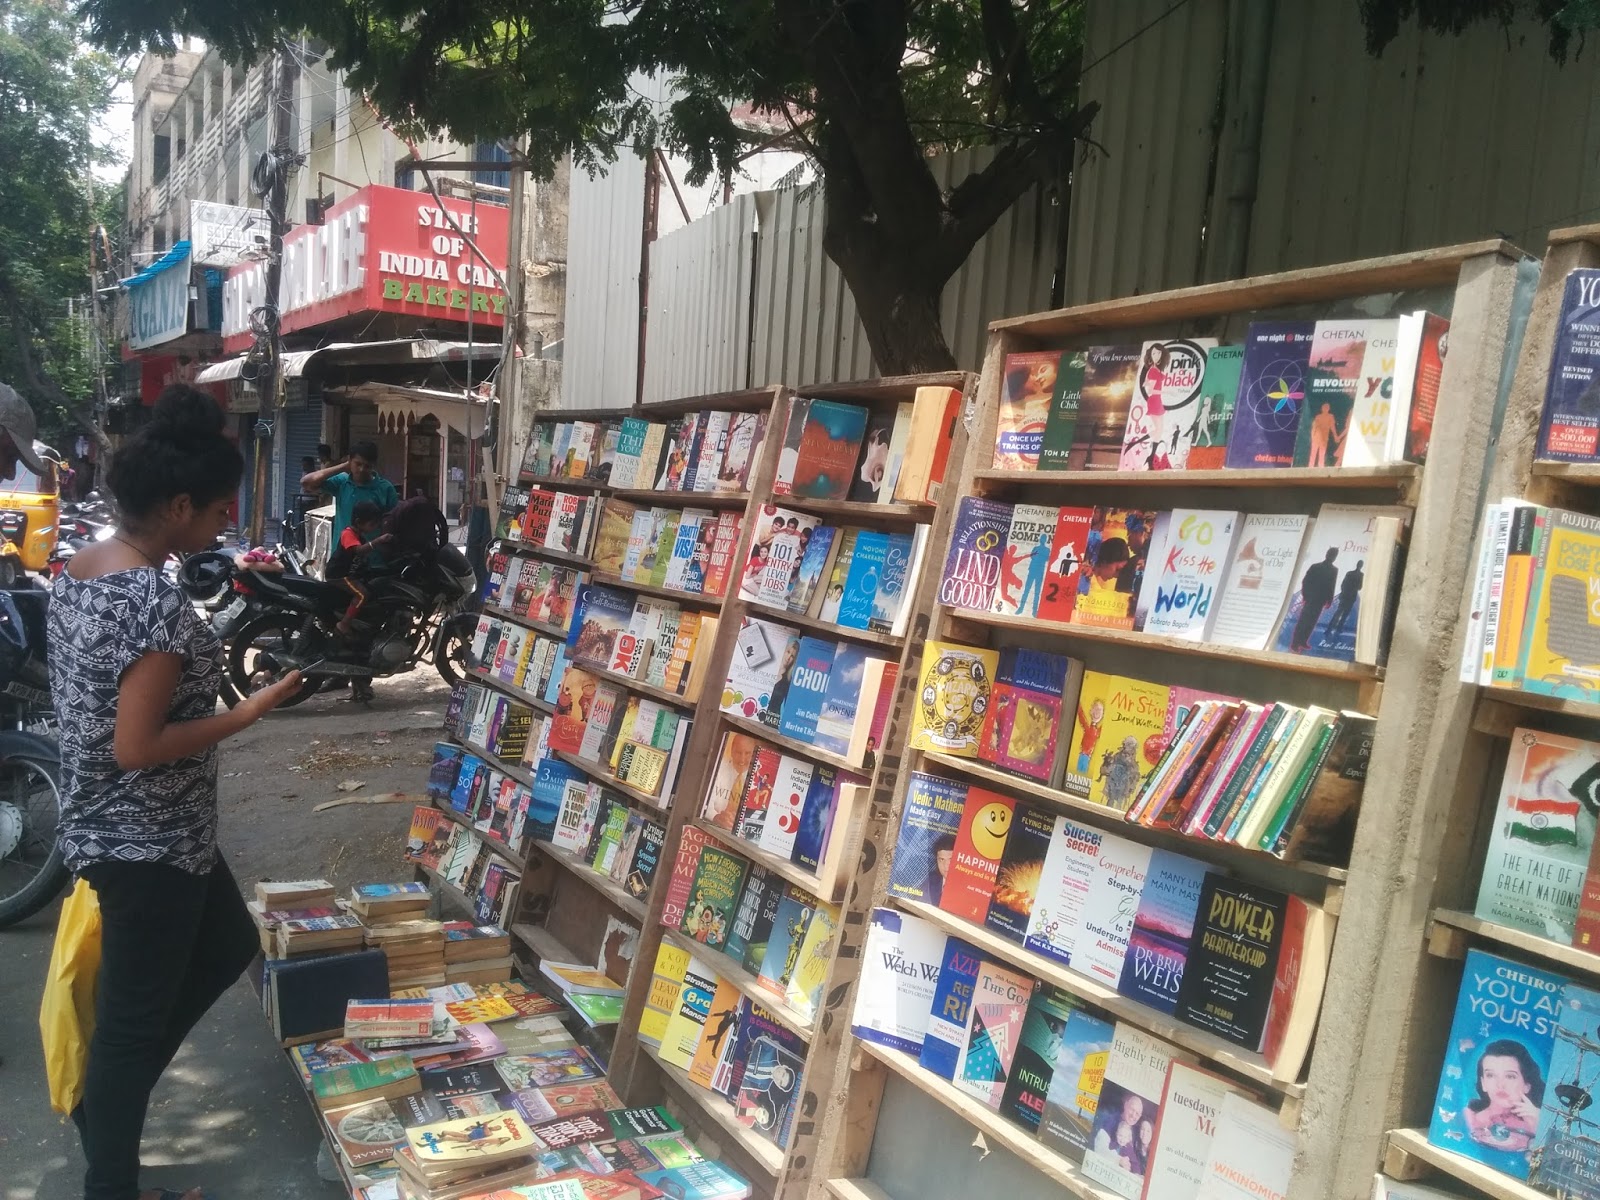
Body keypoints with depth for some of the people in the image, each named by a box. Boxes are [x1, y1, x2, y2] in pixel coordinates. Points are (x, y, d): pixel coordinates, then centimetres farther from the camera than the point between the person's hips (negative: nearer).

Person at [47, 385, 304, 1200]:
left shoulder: (78, 569, 3)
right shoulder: (156, 603, -27)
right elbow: (137, 748, -25)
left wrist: (202, 674, 13)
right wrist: (247, 714, -18)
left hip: (104, 825, 10)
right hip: (150, 841, -9)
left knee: (228, 946, 26)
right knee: (136, 1014, 8)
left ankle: (102, 1095, 38)